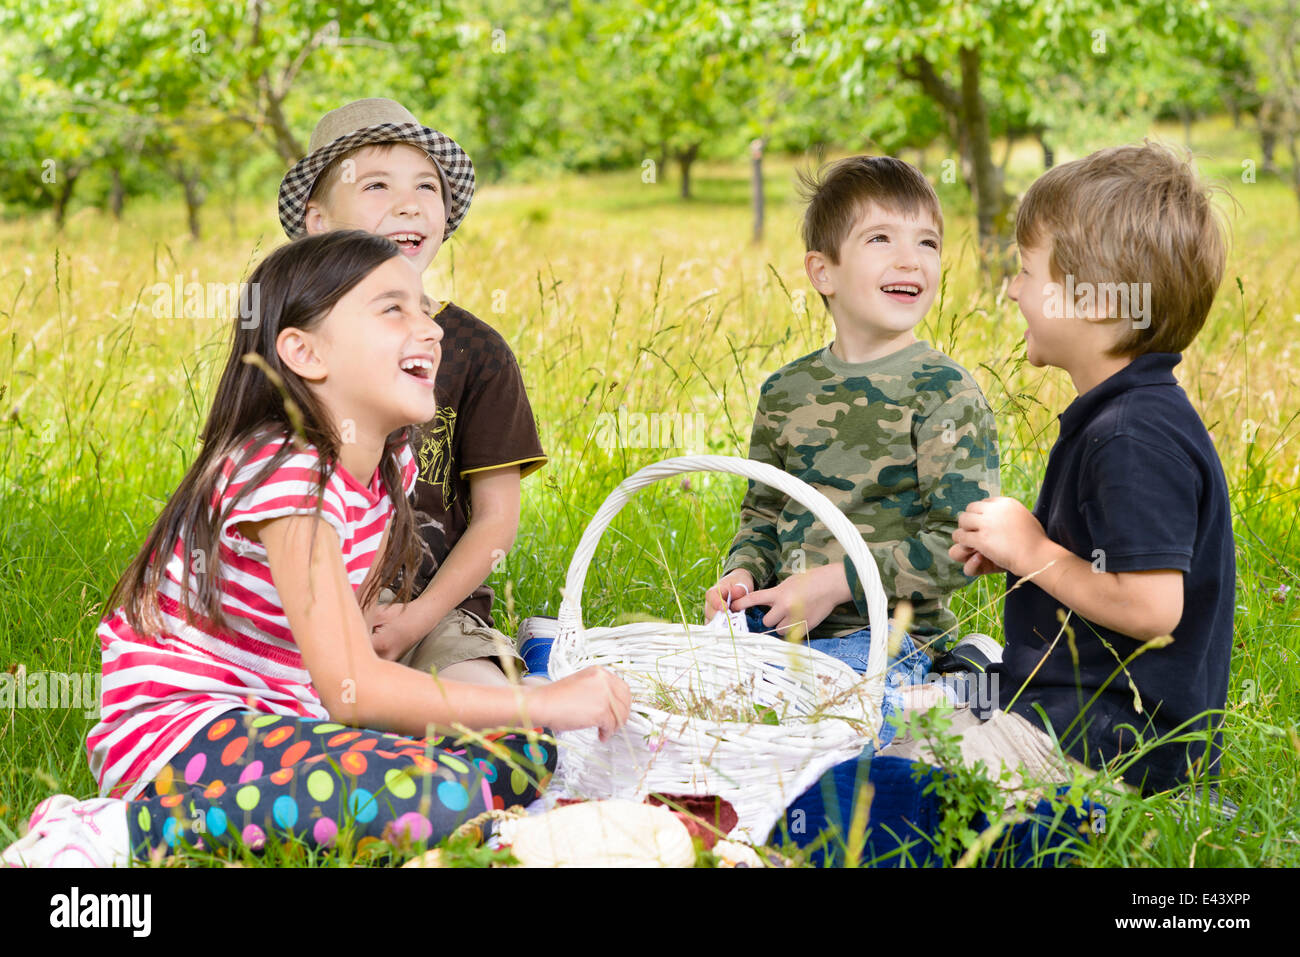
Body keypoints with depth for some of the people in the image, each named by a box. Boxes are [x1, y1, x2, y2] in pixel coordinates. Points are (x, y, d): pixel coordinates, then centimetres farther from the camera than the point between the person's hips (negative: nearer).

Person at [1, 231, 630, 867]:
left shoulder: (388, 463, 7)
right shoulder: (288, 474, -21)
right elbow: (350, 689, -25)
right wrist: (543, 703, -22)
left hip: (274, 720, 9)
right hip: (175, 724, -9)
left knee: (519, 760, 2)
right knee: (438, 798, -30)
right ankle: (132, 826, -19)